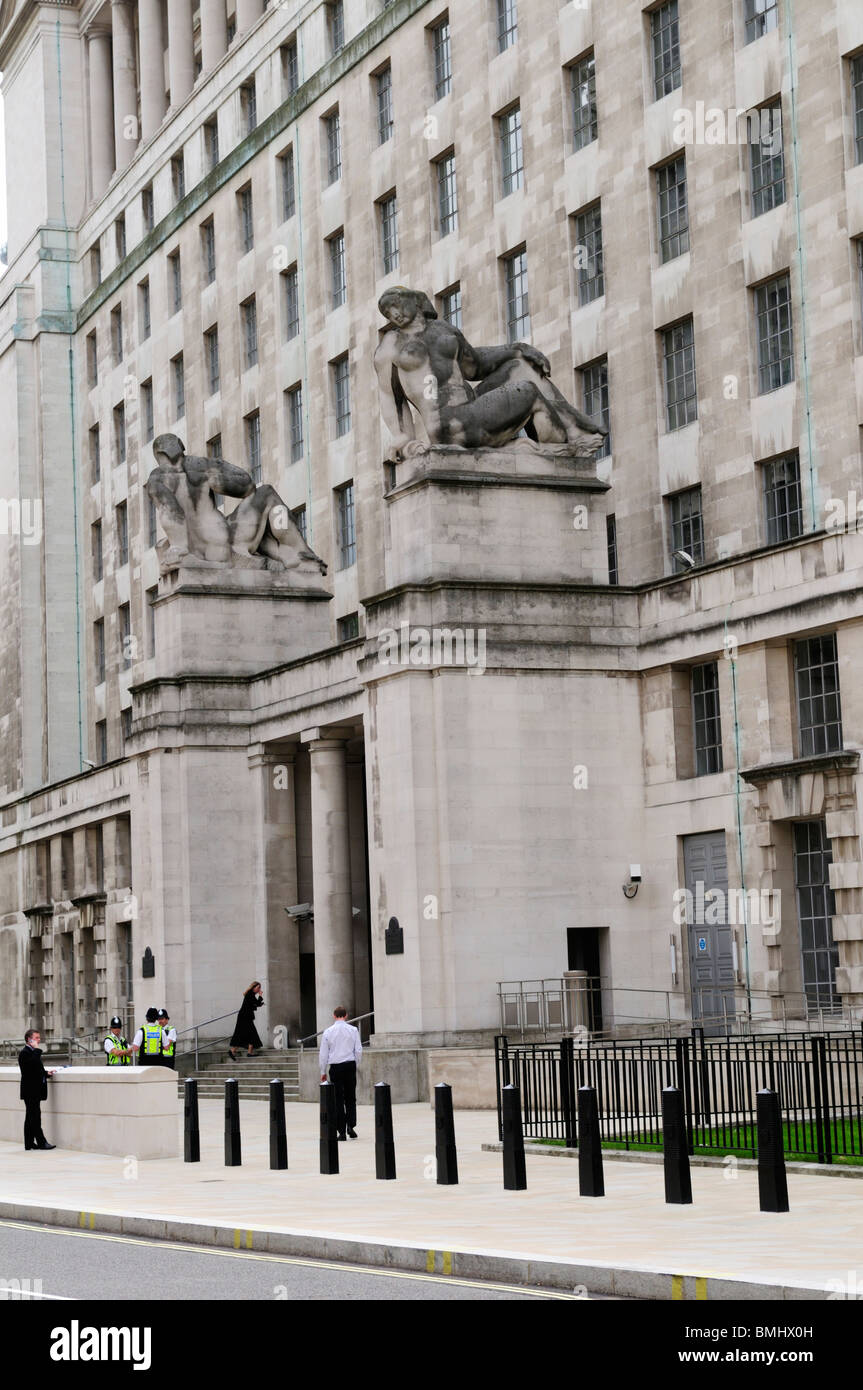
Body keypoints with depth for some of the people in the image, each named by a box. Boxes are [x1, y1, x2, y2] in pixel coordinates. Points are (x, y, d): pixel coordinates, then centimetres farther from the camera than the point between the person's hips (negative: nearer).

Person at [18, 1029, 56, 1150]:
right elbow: (33, 1064, -30)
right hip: (30, 1091, -10)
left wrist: (46, 1073, 11)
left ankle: (29, 1143, 16)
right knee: (35, 1116, -8)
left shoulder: (33, 1052, 18)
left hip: (35, 1091, 10)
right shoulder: (24, 1053, -13)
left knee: (31, 1117, 12)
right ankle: (41, 1142, -8)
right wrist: (37, 1049, -23)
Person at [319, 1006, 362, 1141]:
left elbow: (323, 1054, 4)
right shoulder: (353, 1030, 1)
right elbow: (358, 1050, 0)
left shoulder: (328, 1032, 1)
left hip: (335, 1067, 0)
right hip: (350, 1065, 0)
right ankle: (351, 1126, -5)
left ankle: (341, 1131, 1)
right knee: (350, 1098, 11)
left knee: (338, 1099, 3)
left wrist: (323, 1072, 12)